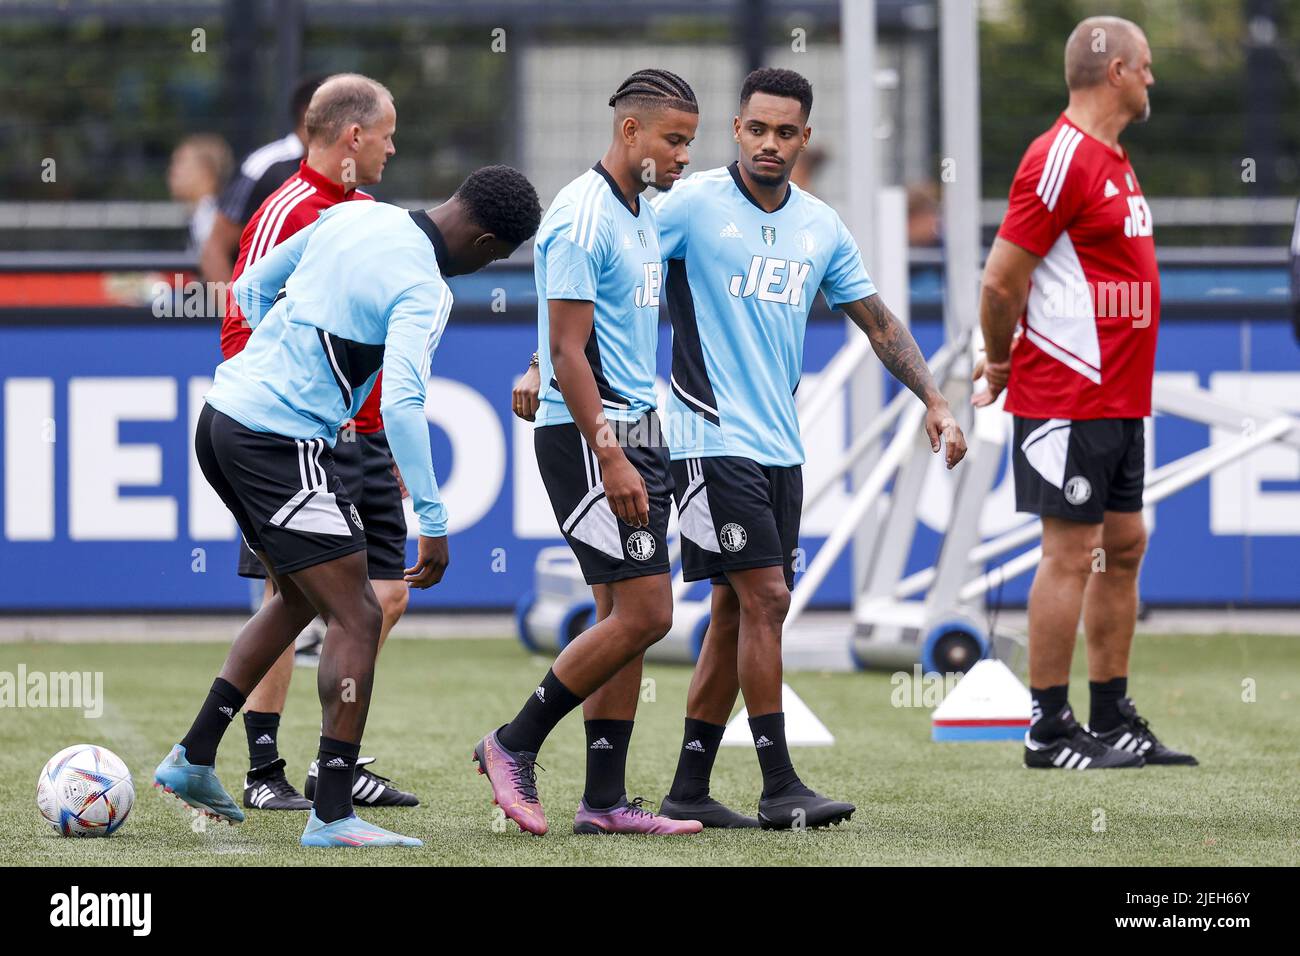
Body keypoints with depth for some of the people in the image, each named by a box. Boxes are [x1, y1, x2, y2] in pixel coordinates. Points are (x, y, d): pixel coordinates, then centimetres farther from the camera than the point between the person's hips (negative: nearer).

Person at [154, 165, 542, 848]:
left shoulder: (352, 215, 9)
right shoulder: (424, 292, -15)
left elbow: (252, 287, 19)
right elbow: (402, 403, -27)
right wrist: (433, 521, -25)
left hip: (223, 415, 9)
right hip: (281, 444, -9)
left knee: (300, 598, 24)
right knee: (356, 617, -6)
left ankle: (192, 759, 24)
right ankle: (332, 814, -11)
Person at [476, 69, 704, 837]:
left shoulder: (645, 216, 15)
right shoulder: (581, 219, -15)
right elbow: (567, 352, -19)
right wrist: (610, 456, -22)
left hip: (633, 429, 10)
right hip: (587, 434, -10)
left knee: (630, 617, 7)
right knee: (643, 614, -12)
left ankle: (604, 799, 8)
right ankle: (515, 746, -1)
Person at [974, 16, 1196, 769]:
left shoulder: (1112, 161, 16)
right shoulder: (1062, 159, -15)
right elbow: (1002, 279, -16)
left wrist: (1003, 363, 13)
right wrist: (1001, 363, -2)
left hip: (1120, 397, 10)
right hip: (1070, 397, -10)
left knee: (1123, 545, 12)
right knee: (1070, 552, -6)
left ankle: (1113, 720, 19)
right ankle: (1050, 730, -1)